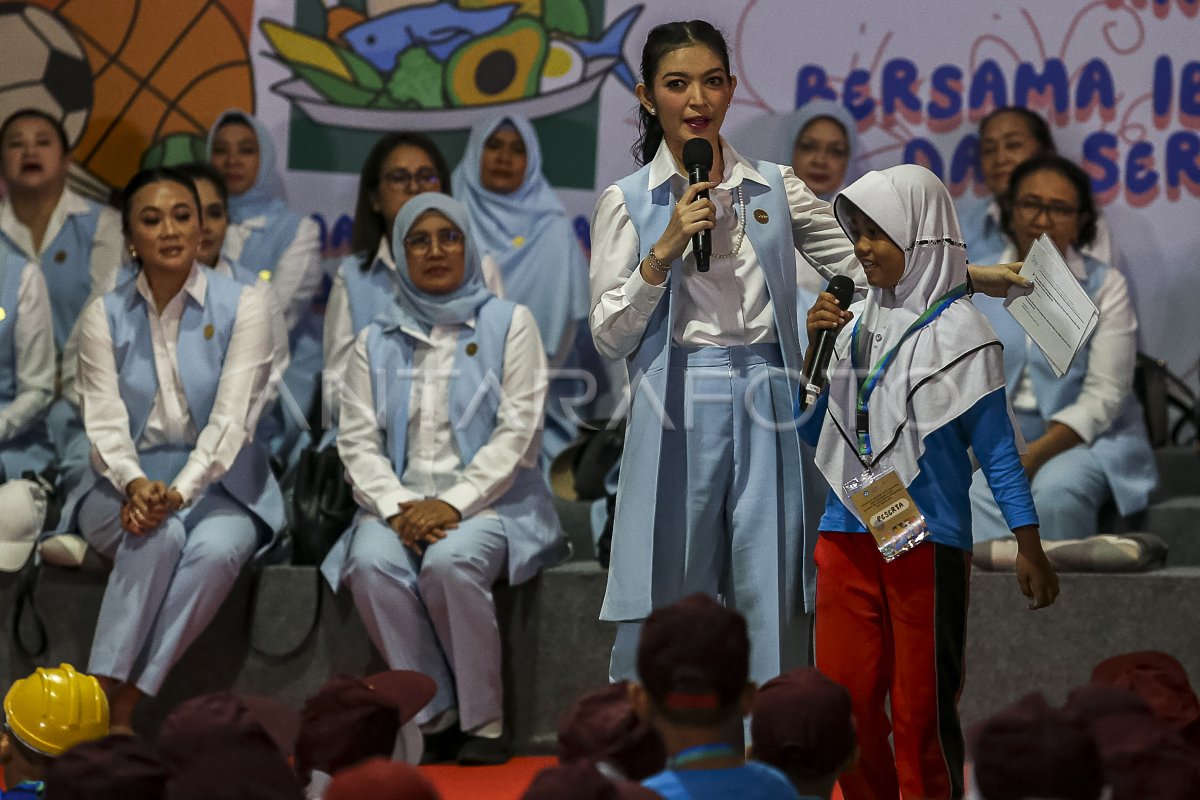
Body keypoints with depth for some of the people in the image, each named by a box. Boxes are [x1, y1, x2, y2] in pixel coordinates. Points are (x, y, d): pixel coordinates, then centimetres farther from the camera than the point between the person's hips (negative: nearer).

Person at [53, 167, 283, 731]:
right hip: (125, 483, 1)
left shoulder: (241, 308, -2)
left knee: (215, 550, -35)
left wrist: (179, 490, -30)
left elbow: (231, 418, -14)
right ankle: (100, 698, -37)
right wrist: (135, 483, -29)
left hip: (217, 484, -1)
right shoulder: (104, 317, 4)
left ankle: (124, 706, -34)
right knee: (157, 535, -35)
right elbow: (104, 422, -6)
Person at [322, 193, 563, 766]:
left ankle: (484, 721, -21)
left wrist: (454, 504, -15)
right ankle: (435, 719, -22)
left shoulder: (509, 323, 7)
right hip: (399, 502, 3)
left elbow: (517, 432, -3)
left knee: (449, 563, -36)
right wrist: (398, 508, -12)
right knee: (371, 564, -31)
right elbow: (357, 442, 7)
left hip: (489, 502, -3)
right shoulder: (377, 342, 16)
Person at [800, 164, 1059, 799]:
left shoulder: (956, 330, -7)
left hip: (926, 538, -5)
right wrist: (814, 352, -2)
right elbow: (814, 431, 13)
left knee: (921, 711, 2)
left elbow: (995, 447, -5)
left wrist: (1028, 547, -9)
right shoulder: (855, 321, 8)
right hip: (848, 531, 5)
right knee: (843, 701, 7)